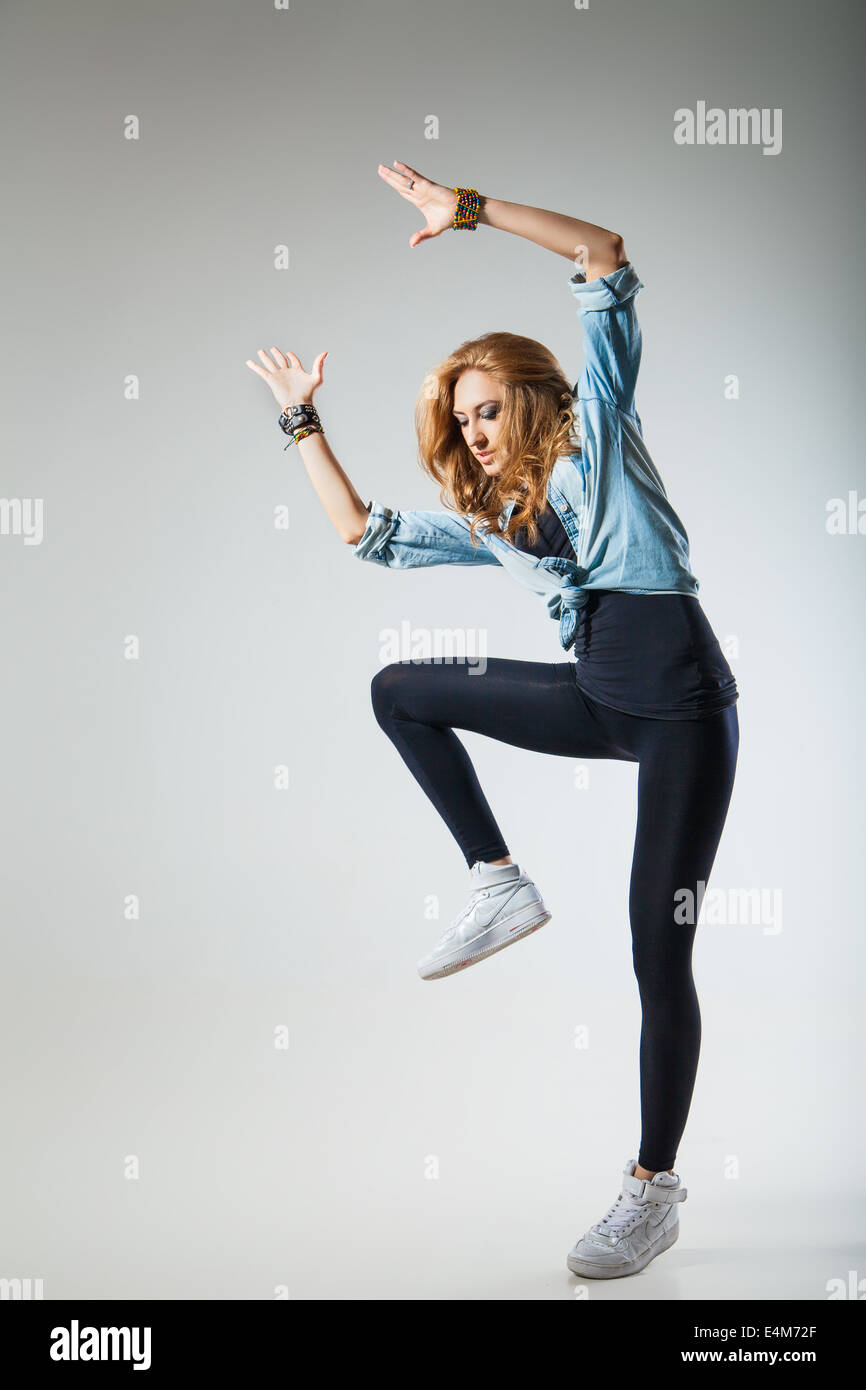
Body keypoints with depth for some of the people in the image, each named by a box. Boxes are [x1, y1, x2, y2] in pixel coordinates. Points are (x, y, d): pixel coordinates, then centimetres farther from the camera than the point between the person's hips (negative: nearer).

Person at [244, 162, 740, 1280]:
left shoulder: (597, 431, 4)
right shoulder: (487, 520, 18)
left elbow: (605, 259, -3)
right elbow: (367, 533, 24)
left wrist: (471, 211, -5)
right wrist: (304, 424, 26)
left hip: (684, 707, -7)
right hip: (599, 698, 7)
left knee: (658, 951, -6)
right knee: (399, 689, 8)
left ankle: (654, 1190, 7)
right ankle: (499, 884, 5)